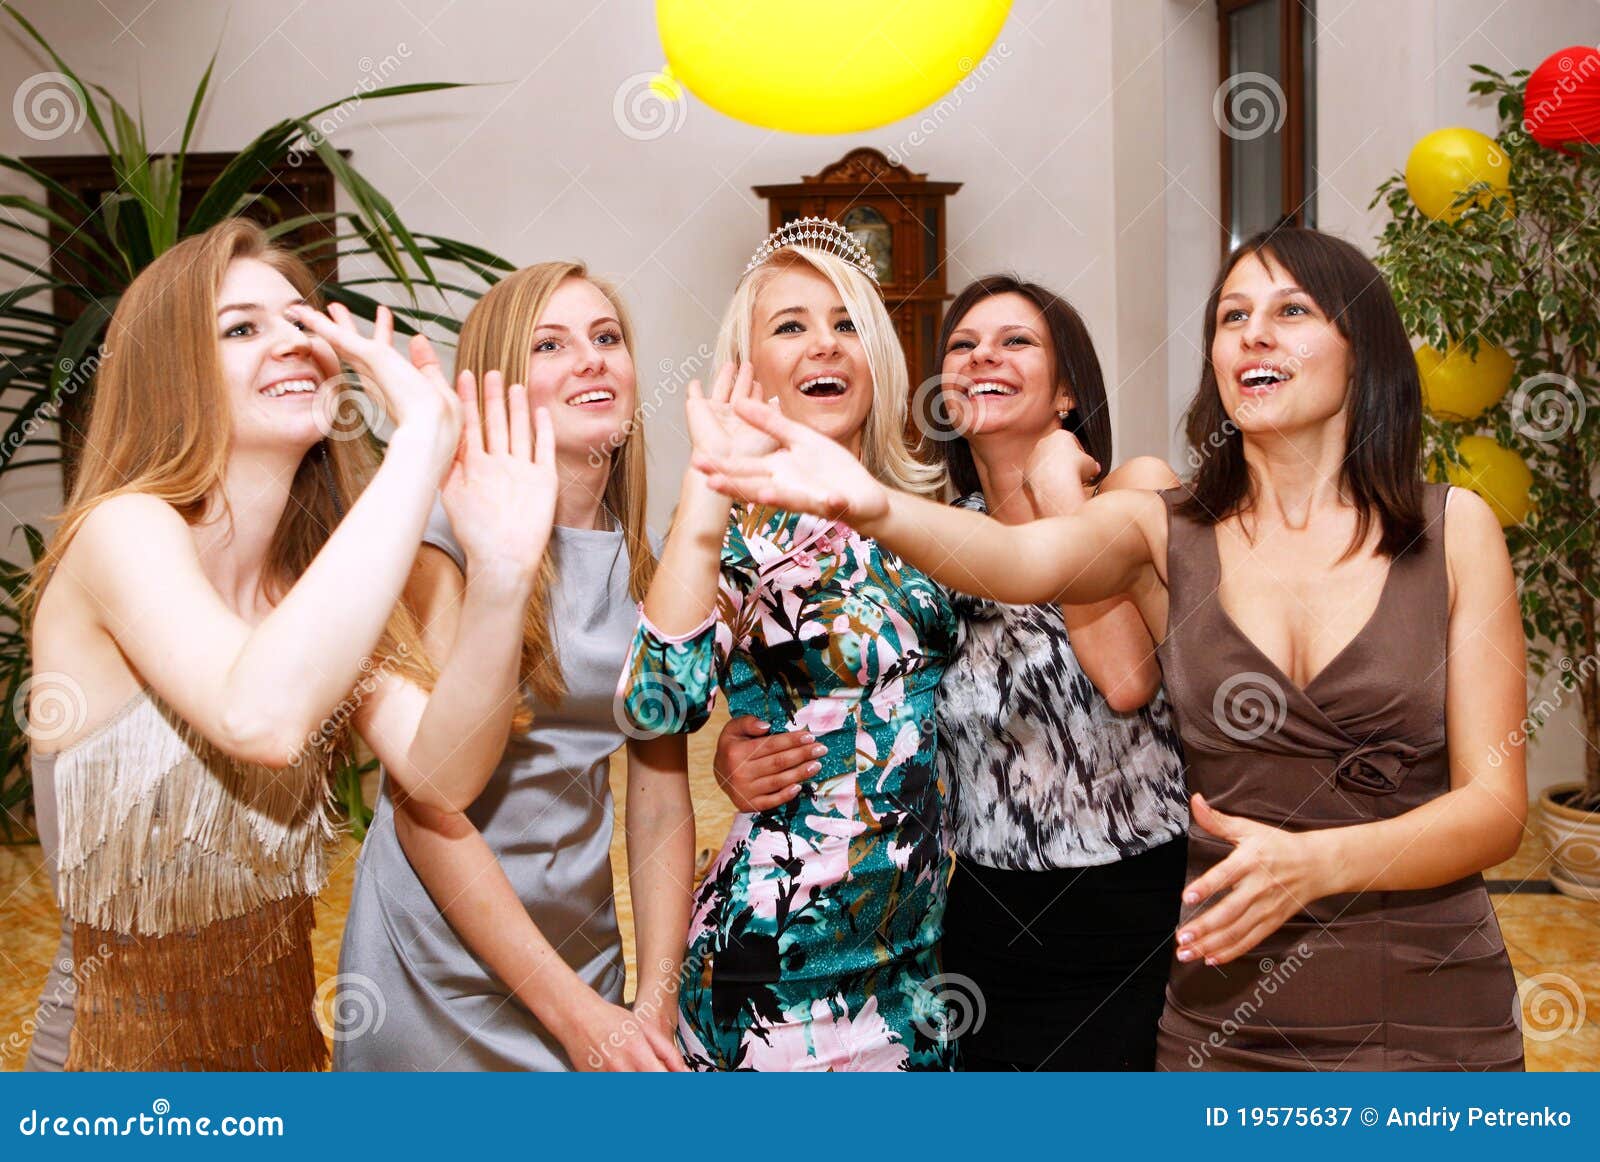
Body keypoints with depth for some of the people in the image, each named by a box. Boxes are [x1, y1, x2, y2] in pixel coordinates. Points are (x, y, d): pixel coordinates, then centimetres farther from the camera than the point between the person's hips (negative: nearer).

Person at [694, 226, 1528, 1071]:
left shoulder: (1452, 529, -2)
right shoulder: (1163, 533, -1)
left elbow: (1495, 804, -5)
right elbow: (1024, 559, -23)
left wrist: (1310, 863, -22)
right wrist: (875, 508, -44)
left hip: (1432, 1014, 0)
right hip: (1227, 1019, 1)